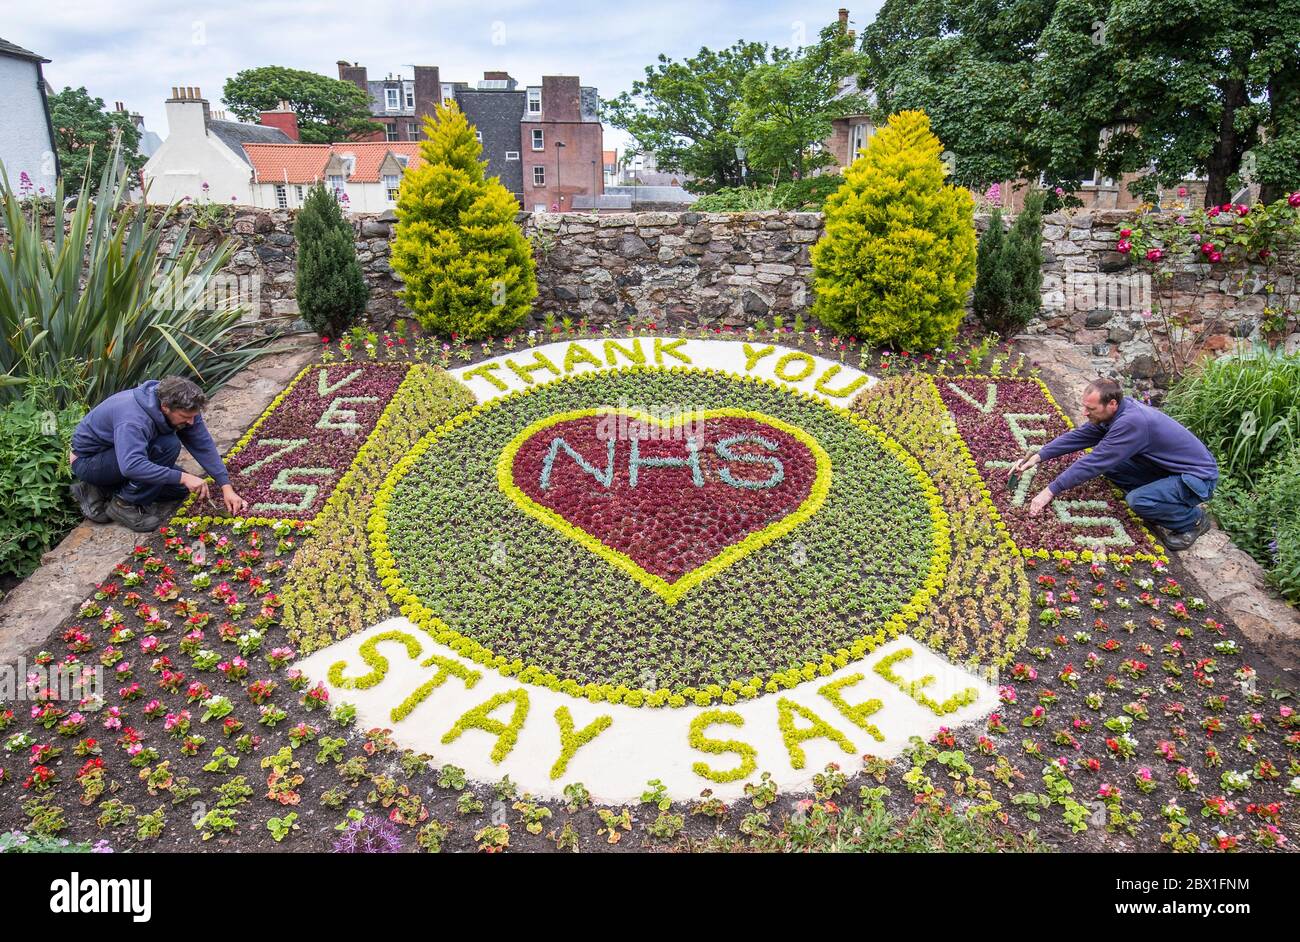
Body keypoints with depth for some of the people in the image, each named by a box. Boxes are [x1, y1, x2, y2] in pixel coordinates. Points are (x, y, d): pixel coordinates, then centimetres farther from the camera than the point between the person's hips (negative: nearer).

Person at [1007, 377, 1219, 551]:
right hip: (1167, 467, 8)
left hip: (1199, 476, -8)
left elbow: (1093, 463, -30)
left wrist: (1051, 491, -24)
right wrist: (1037, 457, -8)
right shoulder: (1115, 412, -6)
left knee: (1137, 500, -30)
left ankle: (1193, 519, -3)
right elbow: (1077, 436, 1)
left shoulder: (1131, 422, -32)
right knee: (1110, 464, -3)